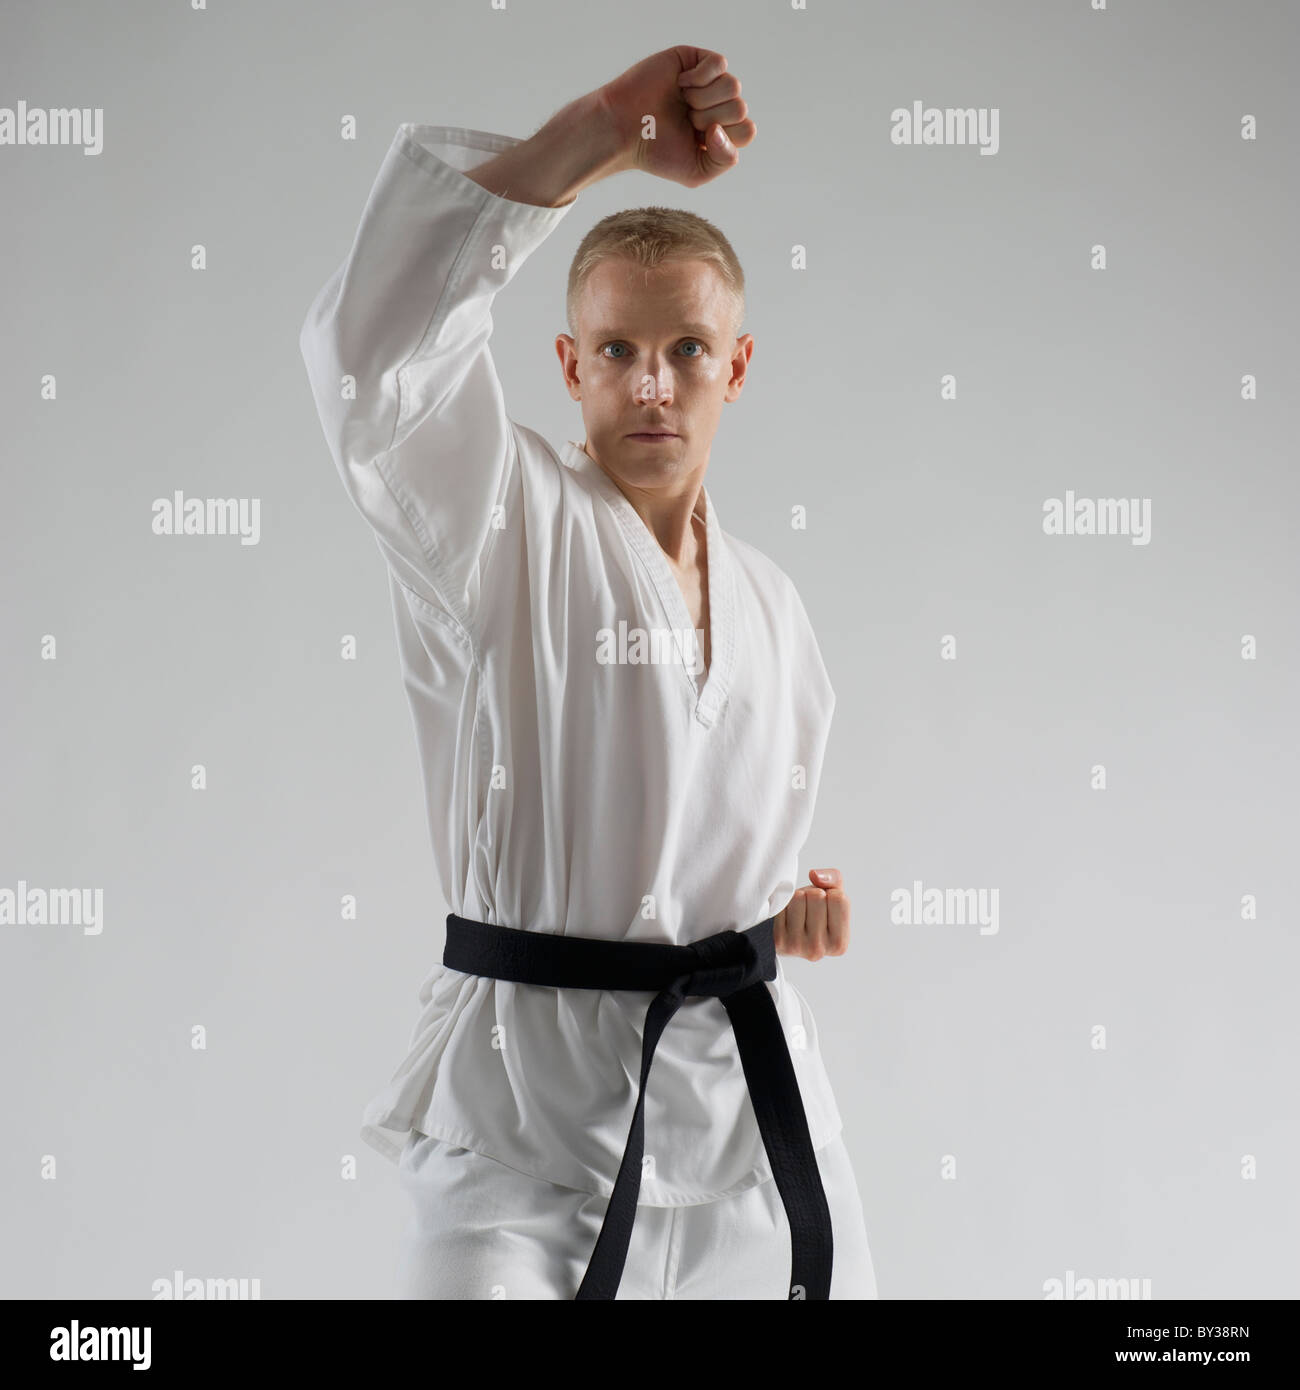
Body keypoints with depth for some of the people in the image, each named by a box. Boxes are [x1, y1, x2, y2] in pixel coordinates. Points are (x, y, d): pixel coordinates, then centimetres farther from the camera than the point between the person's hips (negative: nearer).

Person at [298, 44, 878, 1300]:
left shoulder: (768, 602, 12)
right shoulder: (499, 528, -7)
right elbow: (369, 355, -26)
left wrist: (790, 902, 3)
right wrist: (599, 136, -29)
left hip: (748, 1089, 6)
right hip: (536, 1098, -5)